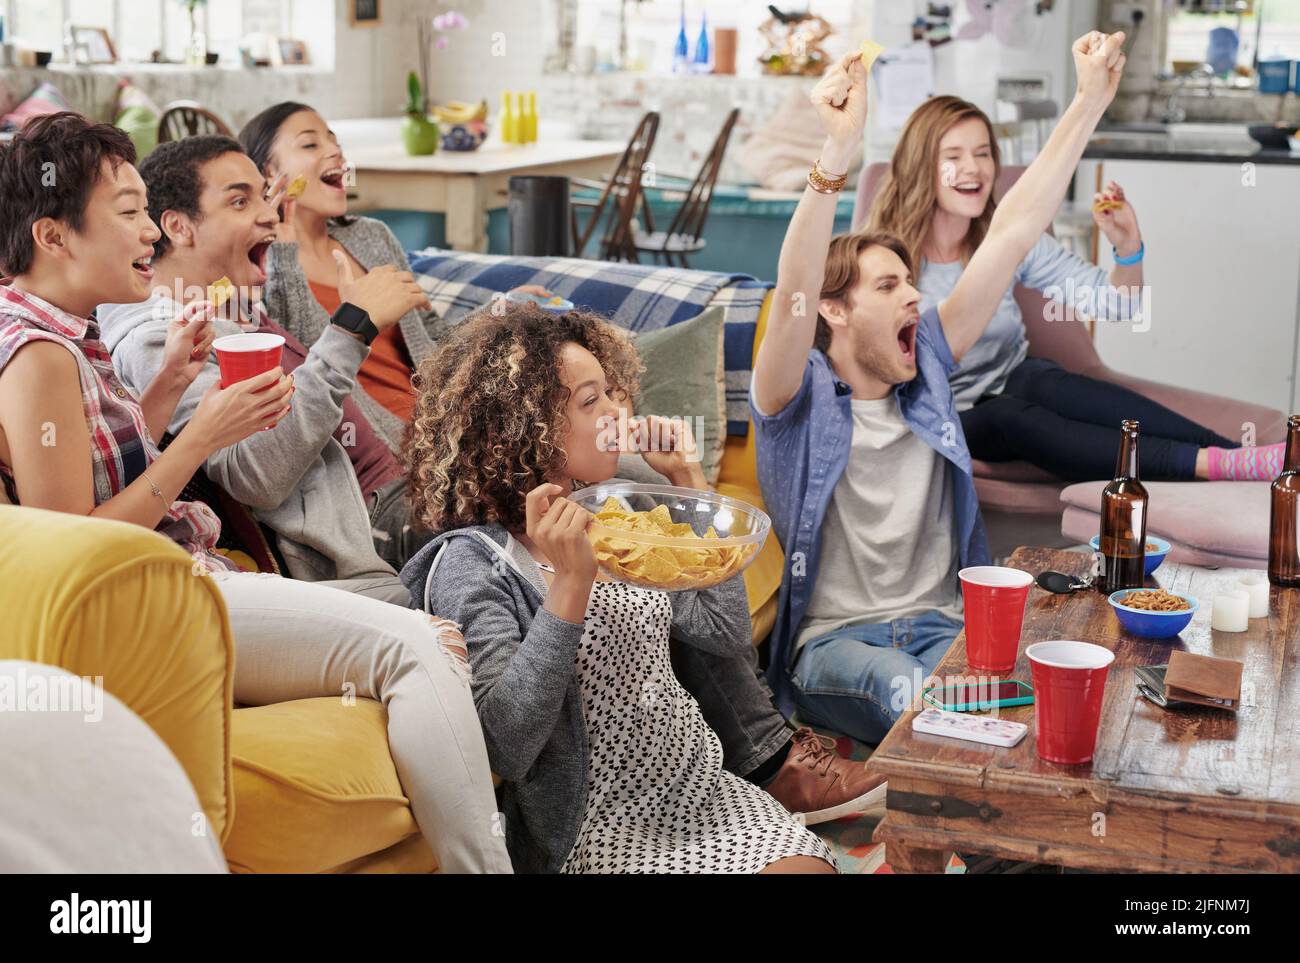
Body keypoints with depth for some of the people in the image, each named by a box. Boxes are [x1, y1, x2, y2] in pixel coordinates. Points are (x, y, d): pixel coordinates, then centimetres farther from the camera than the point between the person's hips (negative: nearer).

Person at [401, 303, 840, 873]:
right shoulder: (472, 561, -12)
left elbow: (728, 636, 8)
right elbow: (507, 749, -23)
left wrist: (689, 479, 8)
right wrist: (571, 581, -28)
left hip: (706, 793, 7)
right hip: (602, 828, -6)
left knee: (810, 865, -18)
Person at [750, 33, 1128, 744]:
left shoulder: (924, 368, 11)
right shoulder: (799, 395, -3)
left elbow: (1011, 233, 8)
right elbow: (794, 295, -26)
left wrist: (1090, 100, 6)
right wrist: (837, 151, -38)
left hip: (942, 624, 4)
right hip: (834, 639, -4)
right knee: (912, 694, -37)